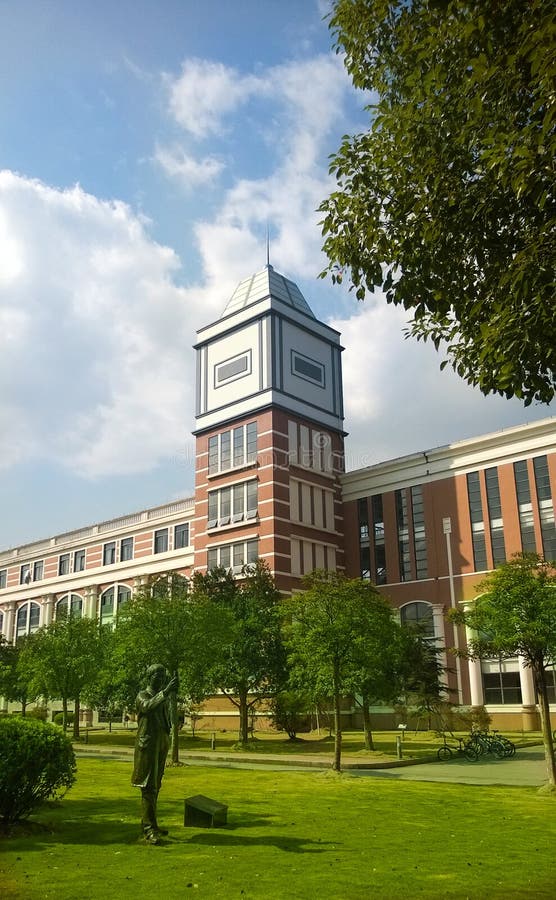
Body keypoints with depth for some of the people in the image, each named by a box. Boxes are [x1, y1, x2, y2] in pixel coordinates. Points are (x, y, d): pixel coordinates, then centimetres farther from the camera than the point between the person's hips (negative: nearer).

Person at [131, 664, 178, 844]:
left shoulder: (164, 698, 15)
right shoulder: (142, 696, -7)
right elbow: (148, 706, -31)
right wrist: (165, 691, -42)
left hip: (162, 744, 7)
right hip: (147, 744, -7)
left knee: (155, 786, 13)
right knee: (148, 787, -10)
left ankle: (148, 823, 23)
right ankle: (149, 829, -11)